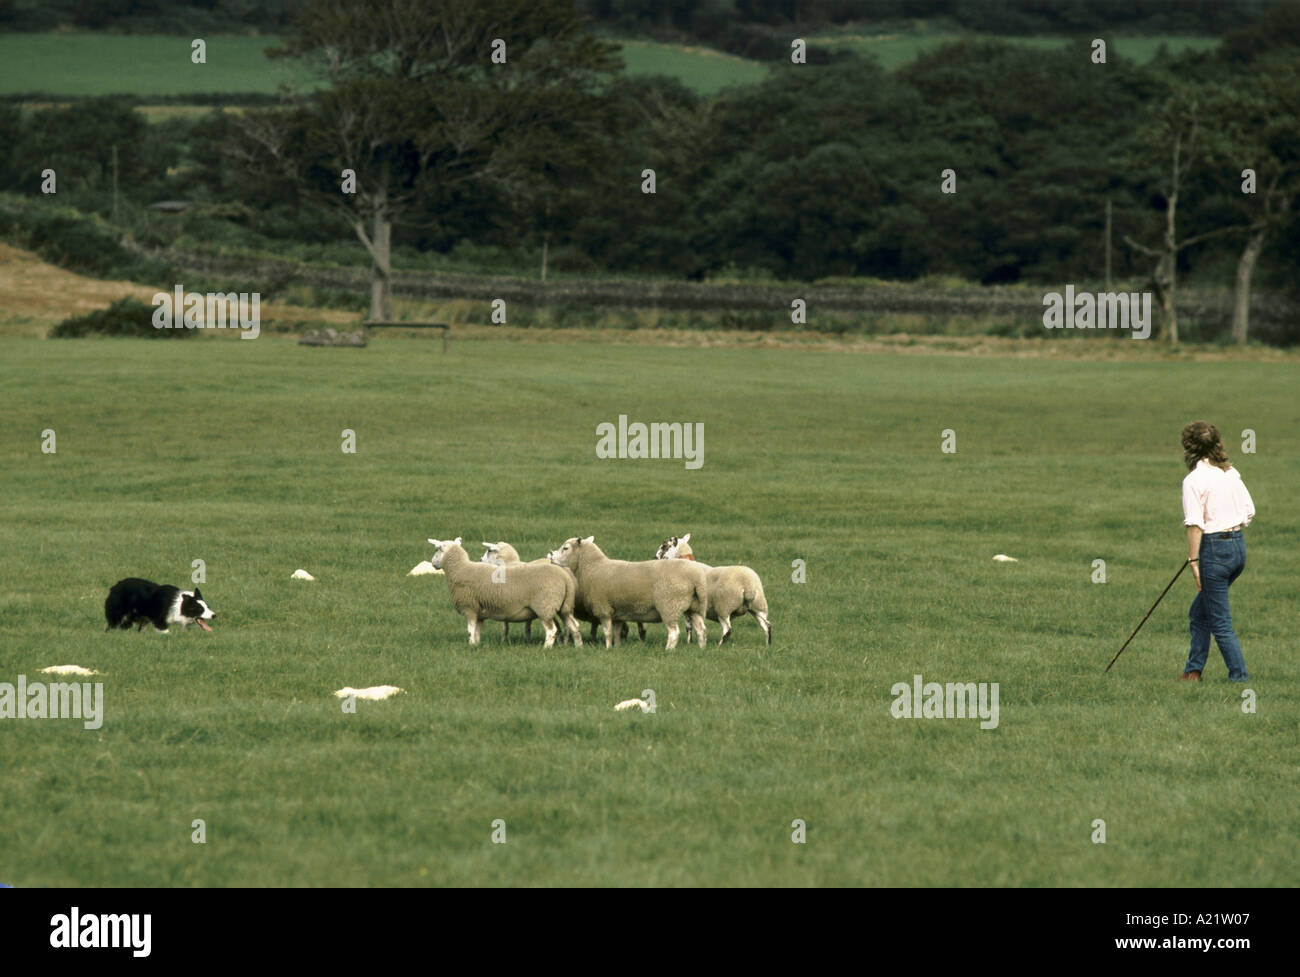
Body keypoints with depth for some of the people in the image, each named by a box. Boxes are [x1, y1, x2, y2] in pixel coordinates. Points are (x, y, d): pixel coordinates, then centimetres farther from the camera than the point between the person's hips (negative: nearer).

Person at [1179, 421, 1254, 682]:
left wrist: (1194, 561, -15)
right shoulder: (1231, 473, 7)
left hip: (1214, 549, -8)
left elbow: (1195, 525, -18)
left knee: (1220, 621, 2)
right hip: (1239, 547, 8)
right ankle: (1193, 670, 23)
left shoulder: (1194, 480, -14)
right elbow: (1249, 511, 11)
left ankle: (1239, 674, 4)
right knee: (1199, 612, 20)